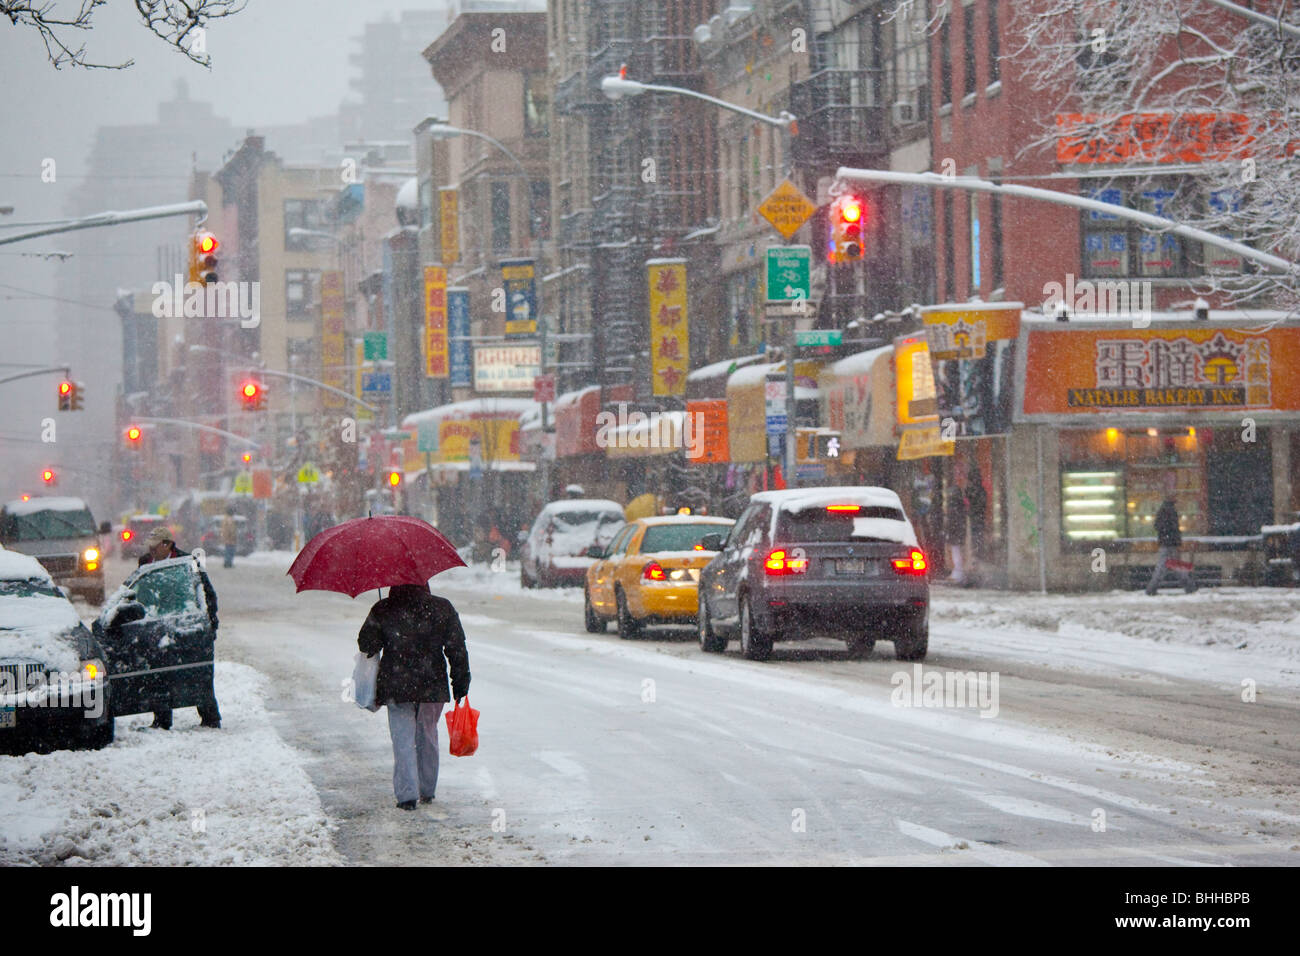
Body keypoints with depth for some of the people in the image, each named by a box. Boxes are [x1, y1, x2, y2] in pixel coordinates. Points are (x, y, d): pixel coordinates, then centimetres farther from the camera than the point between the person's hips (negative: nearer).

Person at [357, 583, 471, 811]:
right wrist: (461, 683, 8)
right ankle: (428, 790, 26)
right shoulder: (443, 609, -1)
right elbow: (457, 649, 0)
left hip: (396, 687, -2)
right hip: (433, 685, 2)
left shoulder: (382, 611, -6)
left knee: (403, 740, 3)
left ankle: (407, 794, -6)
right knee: (427, 737, 17)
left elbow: (366, 645, 0)